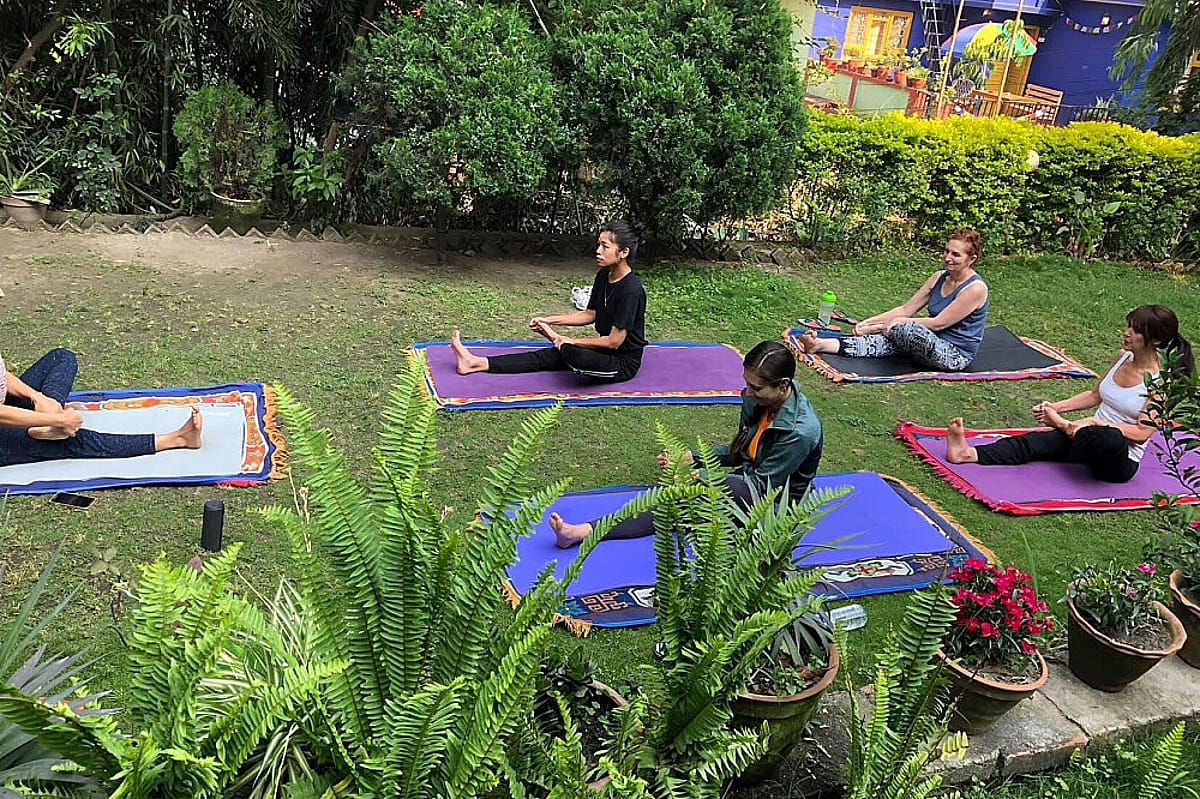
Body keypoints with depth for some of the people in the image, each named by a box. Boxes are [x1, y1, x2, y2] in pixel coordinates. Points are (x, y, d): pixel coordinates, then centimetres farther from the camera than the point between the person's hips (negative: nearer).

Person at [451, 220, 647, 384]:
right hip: (605, 350, 9)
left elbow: (614, 341, -22)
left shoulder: (631, 291, -25)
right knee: (545, 356, -3)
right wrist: (549, 320, 5)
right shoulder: (604, 276, 3)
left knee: (572, 353, -35)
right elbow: (590, 314, 14)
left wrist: (570, 341, -13)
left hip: (624, 363, -8)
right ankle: (477, 363, -7)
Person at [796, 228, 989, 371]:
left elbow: (938, 323, -18)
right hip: (933, 343, 7)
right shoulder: (939, 278, 8)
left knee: (906, 330, -36)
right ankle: (820, 344, -32)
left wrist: (898, 322, -16)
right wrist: (868, 322, -5)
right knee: (885, 340, -19)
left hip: (956, 356, -7)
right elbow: (906, 309, 5)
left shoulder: (976, 288, -16)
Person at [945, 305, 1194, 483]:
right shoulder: (1124, 357, 6)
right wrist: (1056, 407, 5)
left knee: (1108, 437, -43)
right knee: (1034, 442, -20)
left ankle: (1067, 426, -13)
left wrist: (1097, 422, -26)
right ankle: (970, 454, -41)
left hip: (1122, 460, -6)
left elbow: (1142, 433, -18)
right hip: (1094, 435, 7)